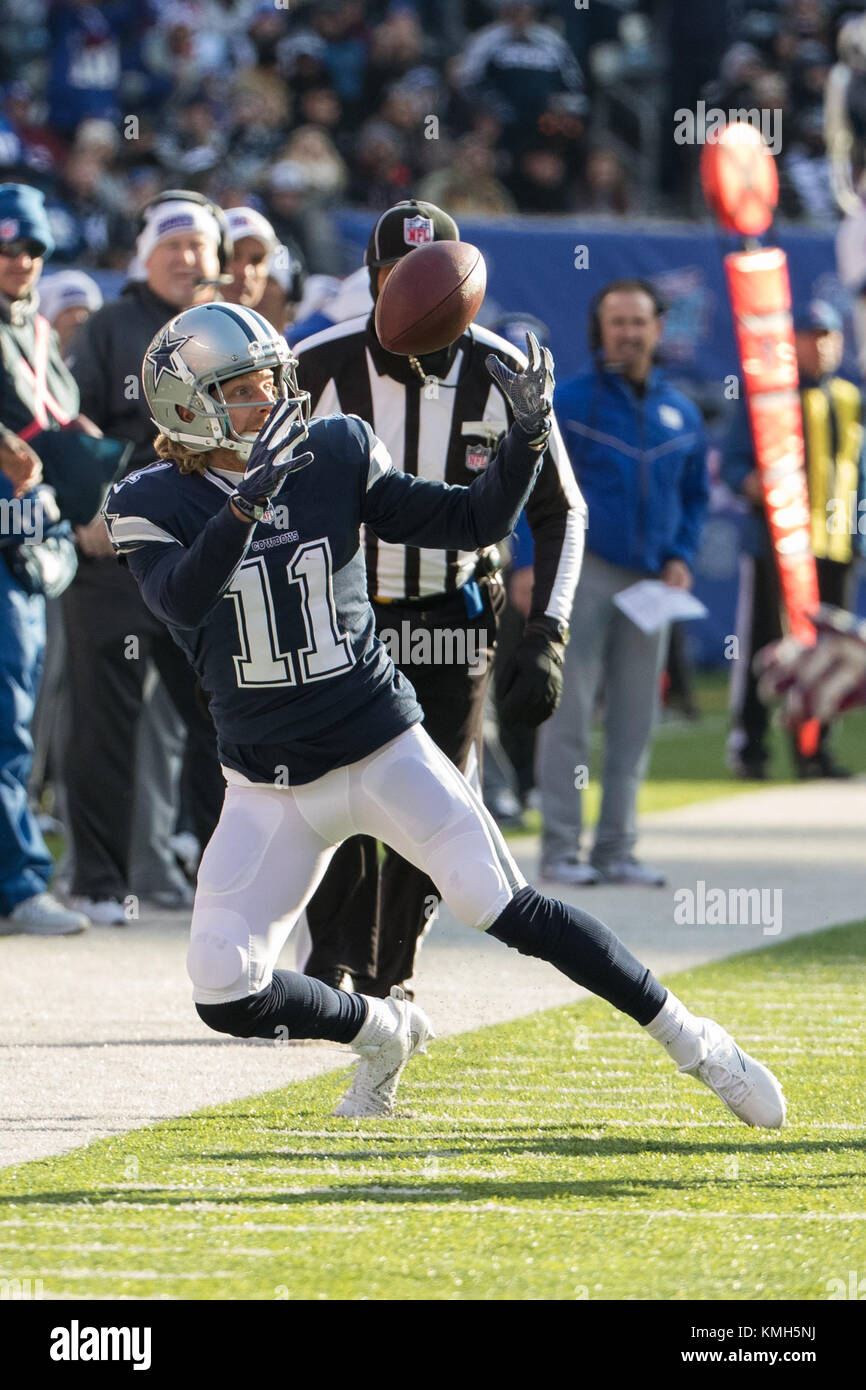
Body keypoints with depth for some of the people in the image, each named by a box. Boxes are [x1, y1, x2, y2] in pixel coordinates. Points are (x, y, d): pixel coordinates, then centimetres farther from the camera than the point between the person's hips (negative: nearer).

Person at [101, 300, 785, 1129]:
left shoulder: (333, 460, -1)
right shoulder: (153, 506, -8)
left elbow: (472, 523, 1)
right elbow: (182, 600, -29)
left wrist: (527, 438, -17)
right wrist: (248, 501, -45)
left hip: (385, 749, -1)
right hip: (270, 786, 1)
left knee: (501, 906, -16)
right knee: (226, 994, -7)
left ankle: (689, 1041, -4)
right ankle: (382, 1033, 22)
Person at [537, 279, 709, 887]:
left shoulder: (681, 413, 12)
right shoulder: (567, 402, -1)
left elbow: (695, 495, 22)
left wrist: (681, 557, 6)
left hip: (650, 580, 4)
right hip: (582, 569, -4)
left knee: (636, 721, 5)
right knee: (569, 713, -6)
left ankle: (617, 848, 11)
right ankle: (561, 847, -3)